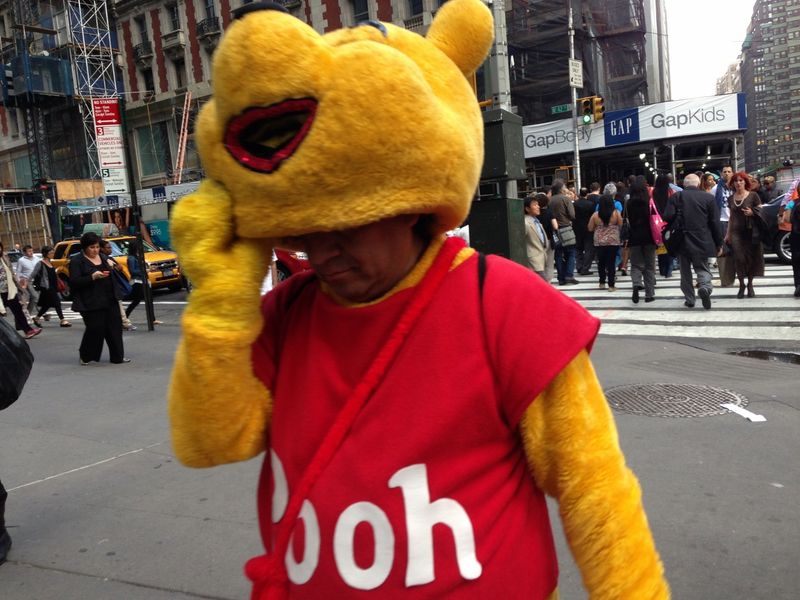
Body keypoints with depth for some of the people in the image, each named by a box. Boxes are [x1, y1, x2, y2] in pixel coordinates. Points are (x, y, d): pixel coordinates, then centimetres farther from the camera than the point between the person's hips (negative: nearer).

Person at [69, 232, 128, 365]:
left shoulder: (103, 257, 15)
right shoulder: (76, 261, -5)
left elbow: (113, 276, 26)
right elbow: (74, 282, -13)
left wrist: (111, 267, 4)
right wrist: (93, 277, -23)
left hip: (110, 300, 6)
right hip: (91, 303, -6)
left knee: (115, 328, 4)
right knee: (95, 329, -5)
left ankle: (117, 357, 12)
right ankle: (86, 356, 17)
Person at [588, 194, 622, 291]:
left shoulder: (595, 215, -4)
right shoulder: (616, 213, -7)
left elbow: (590, 228, 3)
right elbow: (621, 226, -2)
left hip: (599, 242, 2)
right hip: (613, 242, -2)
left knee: (601, 262, 14)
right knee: (611, 263, 1)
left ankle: (602, 283, 22)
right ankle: (611, 285, 1)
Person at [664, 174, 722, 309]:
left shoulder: (676, 197, -4)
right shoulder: (709, 197, -1)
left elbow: (667, 217, -13)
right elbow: (715, 223, -2)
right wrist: (718, 244, 6)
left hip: (682, 241, 0)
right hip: (702, 242, 0)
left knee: (685, 271, 13)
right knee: (702, 268, 11)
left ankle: (689, 299, 16)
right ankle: (705, 287, -18)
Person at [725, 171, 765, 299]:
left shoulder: (753, 196, -1)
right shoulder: (731, 198, 10)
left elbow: (761, 213, 1)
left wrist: (752, 213, -19)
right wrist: (728, 234, 14)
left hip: (751, 231, -2)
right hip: (736, 232, 2)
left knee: (751, 258, 2)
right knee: (739, 259, -5)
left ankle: (750, 285, 17)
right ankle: (741, 285, 9)